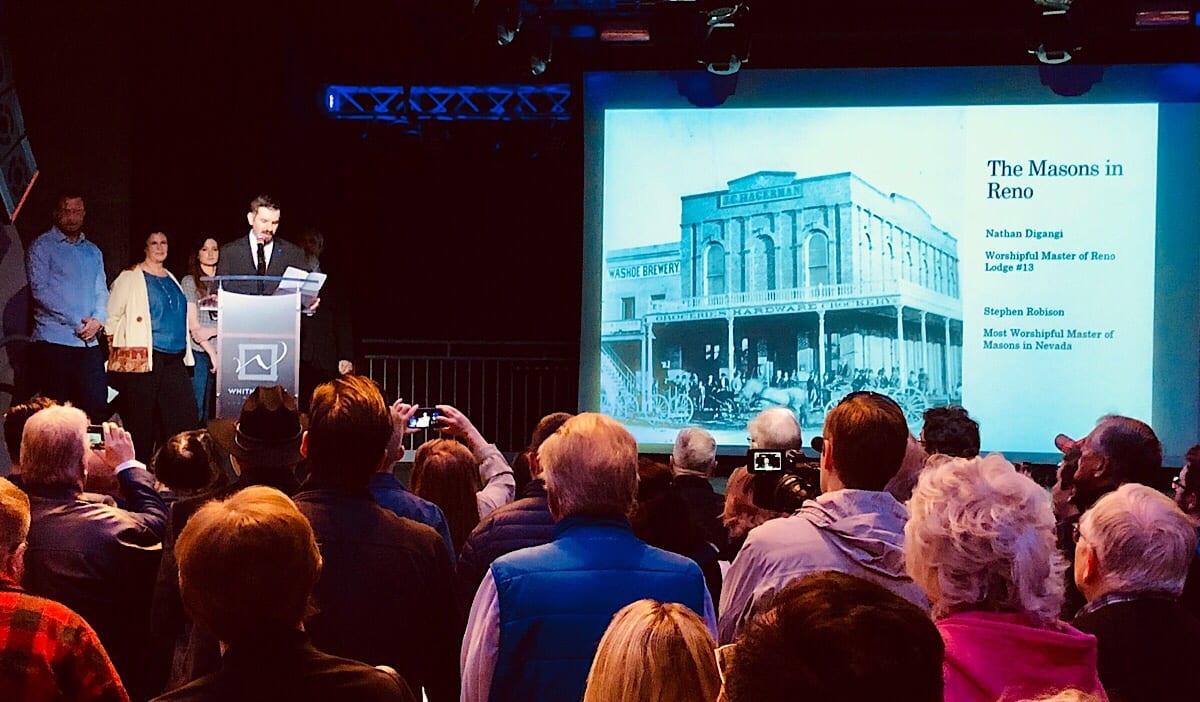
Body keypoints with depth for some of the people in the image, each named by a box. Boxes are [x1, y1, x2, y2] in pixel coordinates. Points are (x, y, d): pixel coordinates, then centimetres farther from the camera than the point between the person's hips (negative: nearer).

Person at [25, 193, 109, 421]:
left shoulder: (93, 252, 19)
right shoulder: (42, 246, 2)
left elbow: (101, 291, 14)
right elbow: (40, 290, -7)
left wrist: (98, 320, -8)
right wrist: (78, 323, -11)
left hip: (90, 342, 5)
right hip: (54, 341, -5)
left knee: (98, 408, -3)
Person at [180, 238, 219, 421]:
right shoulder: (190, 281, 4)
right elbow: (192, 324, -2)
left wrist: (212, 331, -8)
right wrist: (212, 353, -9)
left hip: (222, 350, 3)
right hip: (199, 352, -3)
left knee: (213, 410, 0)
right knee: (196, 410, -6)